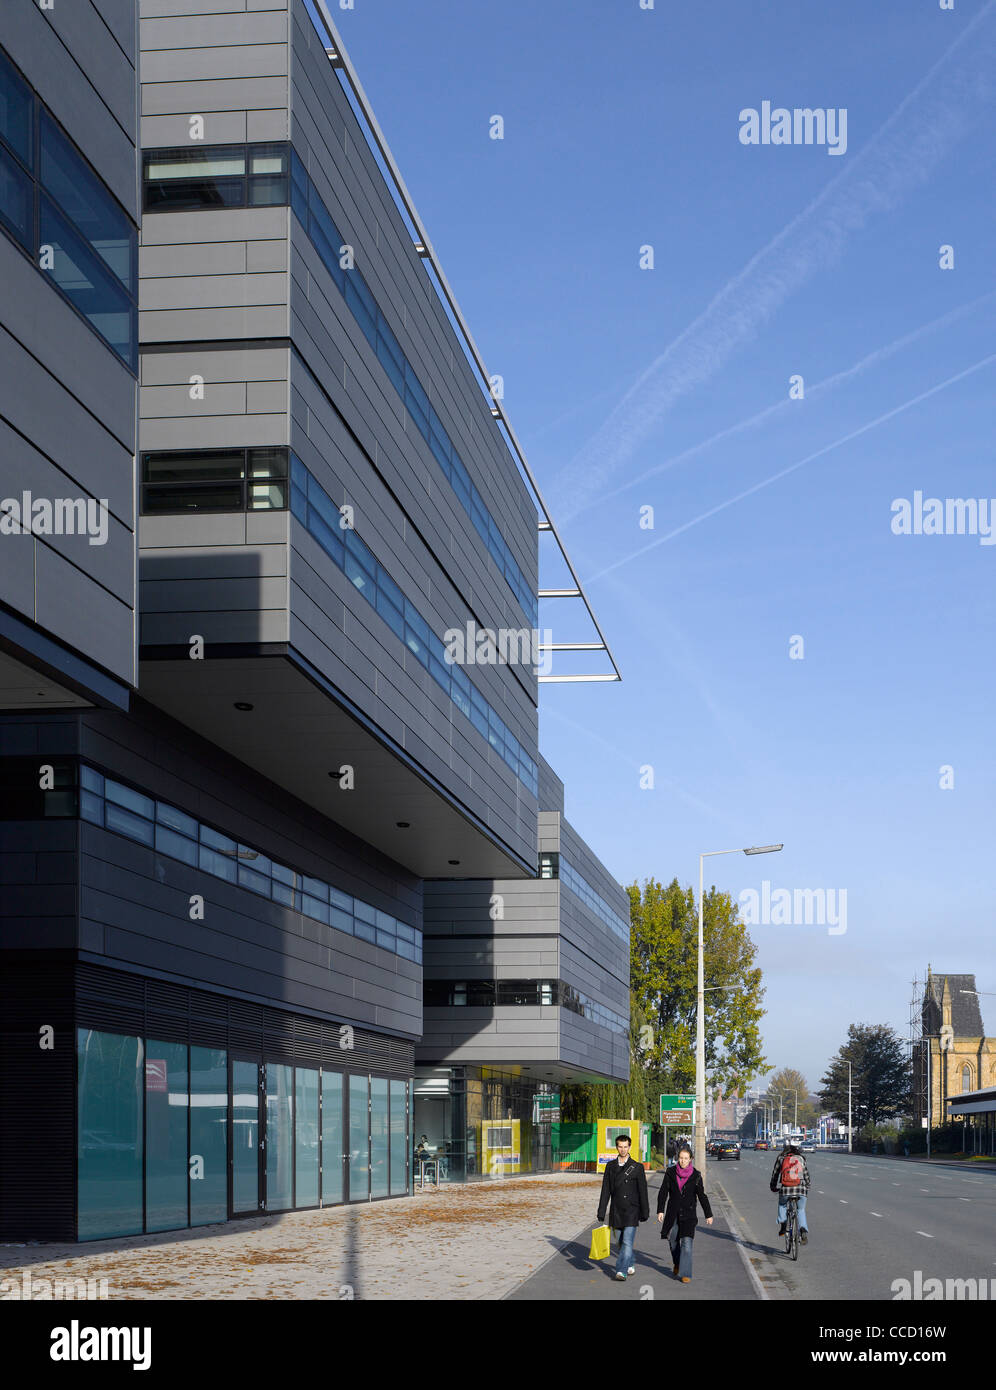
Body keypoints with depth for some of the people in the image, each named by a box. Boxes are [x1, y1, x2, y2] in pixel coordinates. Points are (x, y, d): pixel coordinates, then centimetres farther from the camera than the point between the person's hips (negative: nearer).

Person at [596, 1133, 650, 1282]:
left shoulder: (637, 1167, -1)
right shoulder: (611, 1166, 8)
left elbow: (642, 1191, 0)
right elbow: (605, 1191, 8)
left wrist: (644, 1213, -2)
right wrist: (601, 1214, 6)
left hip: (631, 1211, -4)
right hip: (616, 1211, 4)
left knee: (627, 1242, -12)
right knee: (621, 1242, 12)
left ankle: (621, 1271, -16)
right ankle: (630, 1266, 31)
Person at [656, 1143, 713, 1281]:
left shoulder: (695, 1175, -3)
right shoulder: (670, 1173, -1)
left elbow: (702, 1196, 2)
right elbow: (663, 1192, 2)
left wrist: (708, 1215, 4)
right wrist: (660, 1210, -5)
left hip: (689, 1214, -2)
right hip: (673, 1213, 2)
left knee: (687, 1243, -12)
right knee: (673, 1240, 13)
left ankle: (685, 1274, -10)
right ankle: (677, 1263, 41)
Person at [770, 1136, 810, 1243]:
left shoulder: (781, 1158, 6)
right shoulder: (801, 1159, 9)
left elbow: (775, 1174, 12)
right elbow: (806, 1175, 16)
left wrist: (773, 1186, 29)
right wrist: (807, 1187, 33)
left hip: (785, 1190, -1)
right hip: (801, 1190, 1)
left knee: (782, 1205, 32)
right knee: (801, 1210, 23)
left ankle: (782, 1223, 10)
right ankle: (804, 1230, -1)